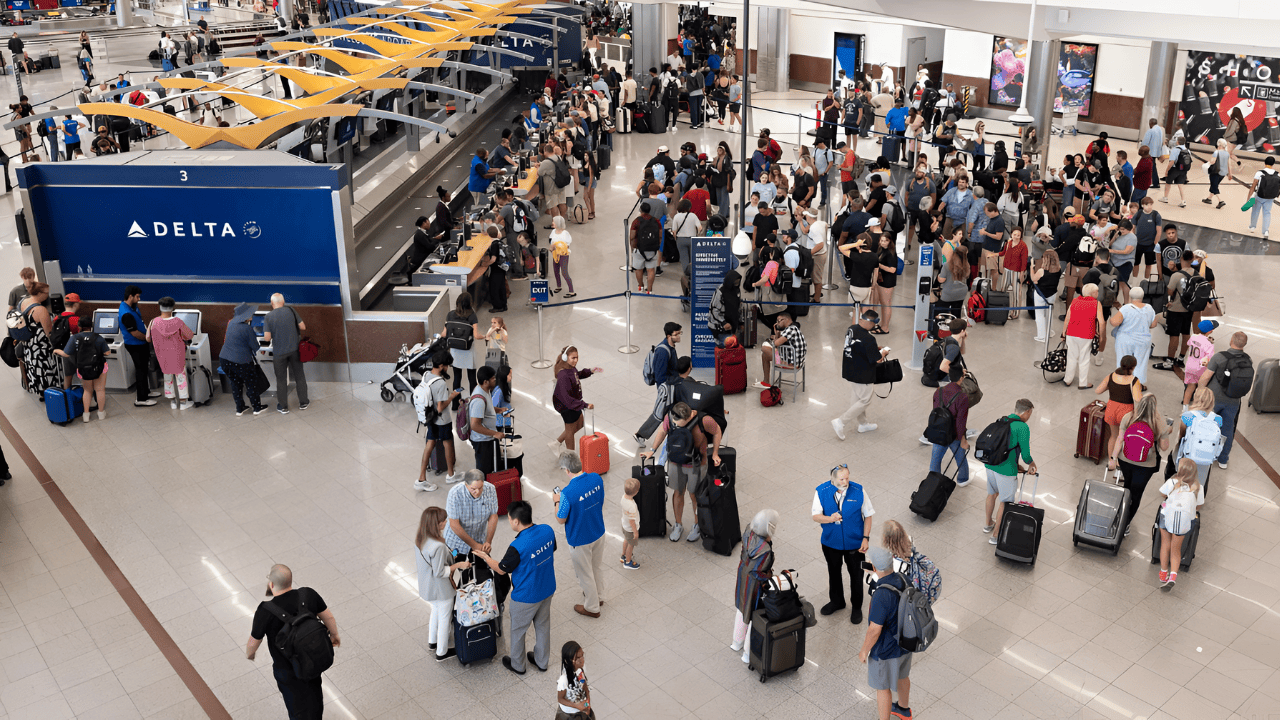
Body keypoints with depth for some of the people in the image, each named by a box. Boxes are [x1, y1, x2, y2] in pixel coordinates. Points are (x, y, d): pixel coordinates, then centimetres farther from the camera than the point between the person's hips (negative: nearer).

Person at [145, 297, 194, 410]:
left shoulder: (154, 322, -15)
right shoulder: (178, 322, -19)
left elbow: (148, 339, -4)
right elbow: (190, 335, -7)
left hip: (163, 356, 2)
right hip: (177, 355, -2)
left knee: (168, 377, 18)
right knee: (181, 376, 12)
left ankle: (172, 402, 25)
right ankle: (184, 402, 20)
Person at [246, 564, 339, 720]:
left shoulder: (265, 612, -30)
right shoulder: (308, 595, -21)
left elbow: (254, 642, -15)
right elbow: (328, 617, -6)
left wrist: (249, 653, 9)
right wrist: (334, 634, 15)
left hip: (287, 670, -4)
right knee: (314, 693, 33)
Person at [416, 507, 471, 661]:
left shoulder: (420, 539, -10)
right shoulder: (438, 546, -37)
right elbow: (439, 573, -28)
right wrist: (458, 565, -18)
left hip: (426, 584, 8)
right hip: (441, 589, -8)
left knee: (436, 610, 32)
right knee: (445, 619, 14)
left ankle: (432, 641, 52)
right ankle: (442, 652, 32)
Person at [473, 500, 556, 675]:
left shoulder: (517, 547, -34)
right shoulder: (547, 531, -16)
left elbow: (501, 569, -16)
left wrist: (485, 556, 1)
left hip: (525, 597, -6)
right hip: (547, 590, 6)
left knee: (518, 630, 20)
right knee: (543, 625, 26)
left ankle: (517, 664, 41)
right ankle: (542, 661, 45)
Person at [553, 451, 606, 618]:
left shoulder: (568, 493, -34)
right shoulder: (597, 479, -16)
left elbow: (561, 520, -19)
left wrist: (557, 501, -1)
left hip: (580, 540, -6)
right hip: (598, 533, 6)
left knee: (585, 573, 18)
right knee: (597, 567, 29)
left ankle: (592, 607, 37)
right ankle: (598, 596, 52)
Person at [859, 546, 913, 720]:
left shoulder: (882, 596, -37)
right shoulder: (903, 579, -13)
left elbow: (874, 630, -29)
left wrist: (864, 651, -13)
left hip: (886, 650, -8)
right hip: (905, 640, 8)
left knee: (882, 687, 14)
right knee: (901, 675, 31)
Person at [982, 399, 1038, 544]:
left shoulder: (1001, 421, 10)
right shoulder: (1022, 427, -15)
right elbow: (1025, 454, -14)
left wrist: (1016, 464, 20)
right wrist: (1031, 463, 8)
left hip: (990, 464, 8)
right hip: (1005, 470, -8)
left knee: (992, 494, 29)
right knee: (1005, 502, 10)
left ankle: (988, 524, 48)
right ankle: (995, 535, 18)